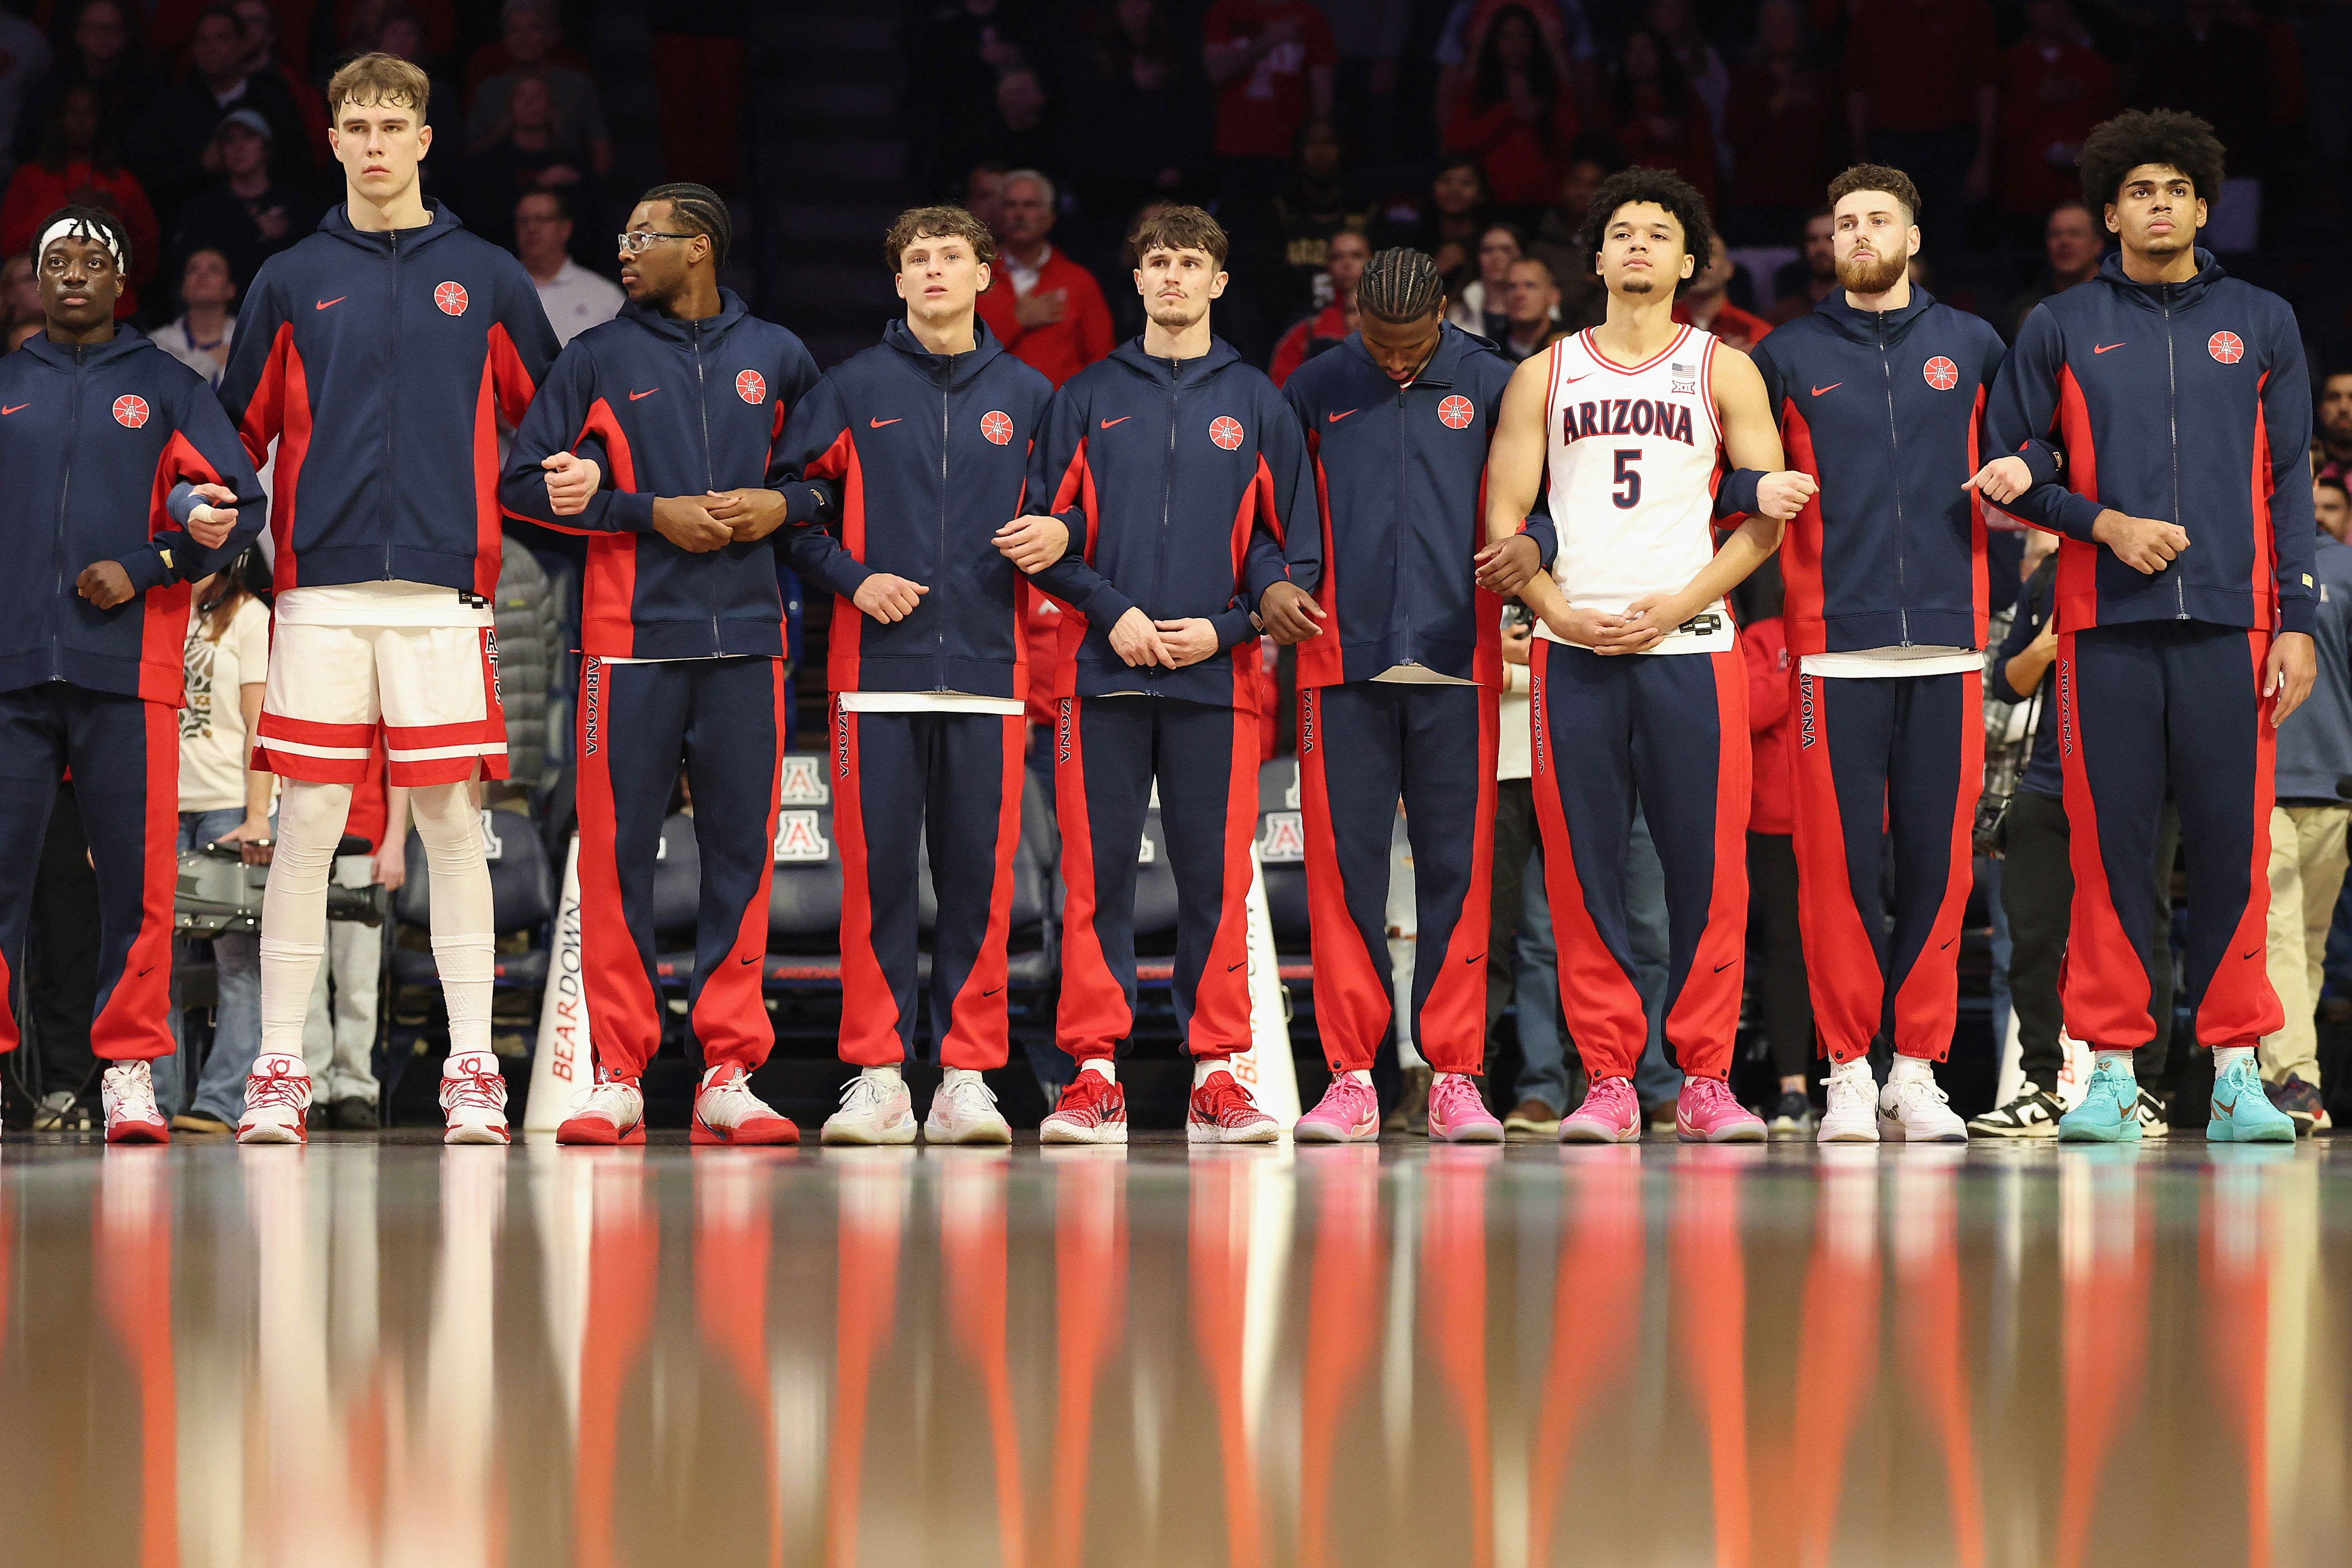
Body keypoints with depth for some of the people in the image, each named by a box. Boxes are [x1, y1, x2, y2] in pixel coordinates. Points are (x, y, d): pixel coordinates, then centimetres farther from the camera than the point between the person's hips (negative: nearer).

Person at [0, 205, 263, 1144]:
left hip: (127, 670, -1)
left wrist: (145, 569, -5)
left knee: (135, 873, -5)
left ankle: (129, 1068, -1)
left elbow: (244, 505, 6)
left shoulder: (165, 387, 11)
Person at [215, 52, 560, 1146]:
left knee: (451, 823, -1)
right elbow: (239, 433, 15)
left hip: (443, 588, 0)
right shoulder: (291, 282, 10)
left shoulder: (487, 279, 10)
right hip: (321, 588, 0)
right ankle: (279, 1069, 3)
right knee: (307, 822, -1)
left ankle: (472, 1072, 2)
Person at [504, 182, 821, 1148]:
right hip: (631, 637, -1)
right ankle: (616, 1077, 0)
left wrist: (783, 505, -2)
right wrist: (649, 512, -7)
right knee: (618, 852, -5)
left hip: (746, 635, 1)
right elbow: (524, 480, 2)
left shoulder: (776, 358, 11)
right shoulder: (599, 358, 7)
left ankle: (729, 1076, 3)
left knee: (742, 851, 0)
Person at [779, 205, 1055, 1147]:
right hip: (877, 667, -1)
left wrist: (1053, 540, -5)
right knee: (876, 869, -4)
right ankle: (876, 1074, 0)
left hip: (987, 669, 1)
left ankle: (966, 1076, 3)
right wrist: (850, 577, -3)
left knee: (979, 873, -2)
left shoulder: (1027, 395, 12)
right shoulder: (855, 388, 8)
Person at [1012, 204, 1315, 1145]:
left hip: (1216, 677, 0)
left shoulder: (1256, 405, 11)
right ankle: (1094, 1074, 0)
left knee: (1216, 879, -2)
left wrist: (1225, 627, -5)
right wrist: (1112, 612, -8)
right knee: (1097, 875, -3)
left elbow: (1291, 544, 9)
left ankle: (1215, 1076, 2)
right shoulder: (1087, 398, 11)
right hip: (1103, 673, 0)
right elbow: (1044, 529, 7)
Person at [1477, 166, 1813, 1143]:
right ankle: (1607, 1081, 2)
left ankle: (1704, 1080, 1)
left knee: (1707, 866, -4)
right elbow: (1503, 519, 10)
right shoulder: (1545, 376, 14)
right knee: (1585, 868, -2)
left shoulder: (1722, 372, 11)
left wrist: (1679, 605, -8)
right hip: (1574, 650, 1)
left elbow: (1768, 517, 5)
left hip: (1689, 645, -1)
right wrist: (1557, 608, -7)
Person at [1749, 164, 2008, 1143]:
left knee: (1938, 860, 0)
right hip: (1835, 646, -1)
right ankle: (1849, 1074, 0)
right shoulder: (1791, 355, 9)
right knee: (1839, 860, -5)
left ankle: (1918, 1072, 6)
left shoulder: (1972, 347, 13)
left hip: (1947, 641, 1)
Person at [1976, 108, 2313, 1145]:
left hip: (2228, 621, 0)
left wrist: (2298, 623, 2)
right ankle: (2112, 1069, 2)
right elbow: (2008, 468, 10)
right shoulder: (2061, 329, 10)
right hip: (2107, 622, 0)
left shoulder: (2260, 324, 13)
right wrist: (2106, 524, -6)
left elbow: (2288, 483, 10)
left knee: (2233, 844, -4)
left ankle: (2235, 1070, 1)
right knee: (2108, 844, -3)